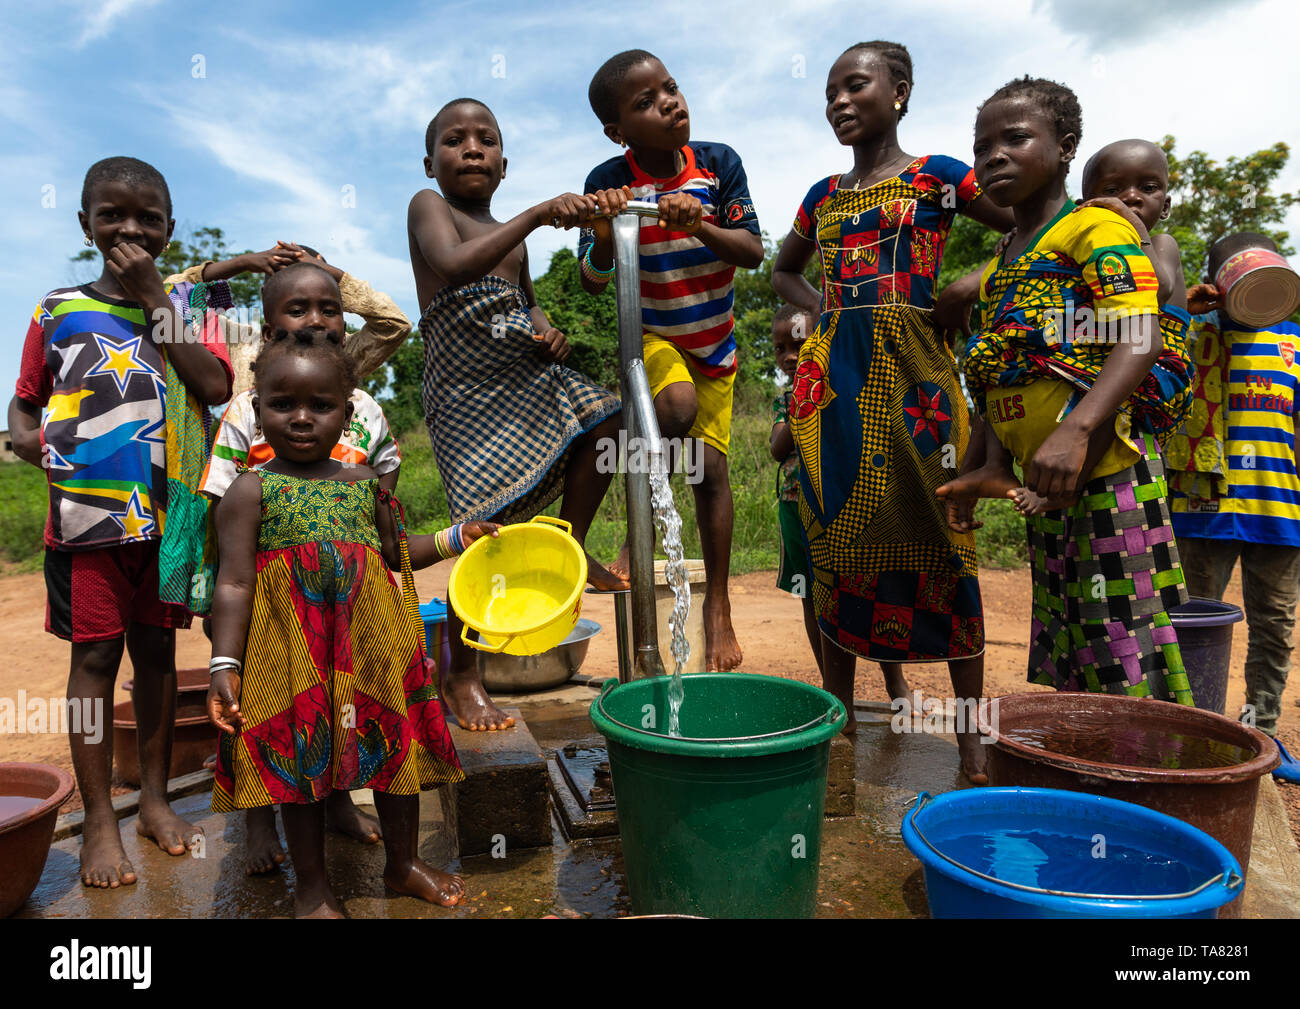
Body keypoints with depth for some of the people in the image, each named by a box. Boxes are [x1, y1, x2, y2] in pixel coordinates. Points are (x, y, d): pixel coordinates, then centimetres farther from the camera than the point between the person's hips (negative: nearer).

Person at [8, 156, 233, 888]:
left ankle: (155, 798, 24)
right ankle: (100, 819, 14)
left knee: (157, 650, 10)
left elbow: (216, 387, -12)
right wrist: (25, 437, -10)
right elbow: (25, 398, 12)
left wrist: (153, 300, -11)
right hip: (87, 509, 0)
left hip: (167, 511, 1)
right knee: (95, 654, 3)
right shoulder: (60, 309, 6)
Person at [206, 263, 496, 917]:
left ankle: (403, 864, 35)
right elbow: (235, 584, -8)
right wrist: (225, 664, -14)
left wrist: (453, 538, 12)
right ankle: (313, 888, 29)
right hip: (293, 658, -4)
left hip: (376, 650, 4)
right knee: (302, 766, 8)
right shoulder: (251, 491, -4)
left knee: (397, 752, 13)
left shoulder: (365, 484, 7)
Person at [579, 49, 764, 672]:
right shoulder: (610, 182, -15)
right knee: (678, 405, -35)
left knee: (711, 464, 1)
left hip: (715, 341, 2)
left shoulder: (718, 163, -10)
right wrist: (604, 235, -35)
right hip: (653, 336, -2)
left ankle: (717, 605, 16)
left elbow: (753, 252, -13)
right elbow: (592, 283, -14)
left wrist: (699, 226, -31)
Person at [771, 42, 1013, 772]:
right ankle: (839, 707, 17)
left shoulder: (938, 177, 6)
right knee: (837, 537, 4)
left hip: (910, 372, -4)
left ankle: (972, 725, 7)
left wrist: (962, 293, -5)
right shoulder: (824, 196, 18)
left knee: (937, 536, -3)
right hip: (832, 377, 4)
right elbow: (784, 270, 32)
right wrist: (821, 309, 14)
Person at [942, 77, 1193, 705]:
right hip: (1043, 487, 8)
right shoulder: (994, 273, 20)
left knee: (1128, 665, -6)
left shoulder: (1097, 229, -3)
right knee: (1067, 668, 14)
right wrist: (994, 468, 4)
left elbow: (1138, 340, -17)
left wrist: (1074, 430, -32)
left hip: (1105, 471, -8)